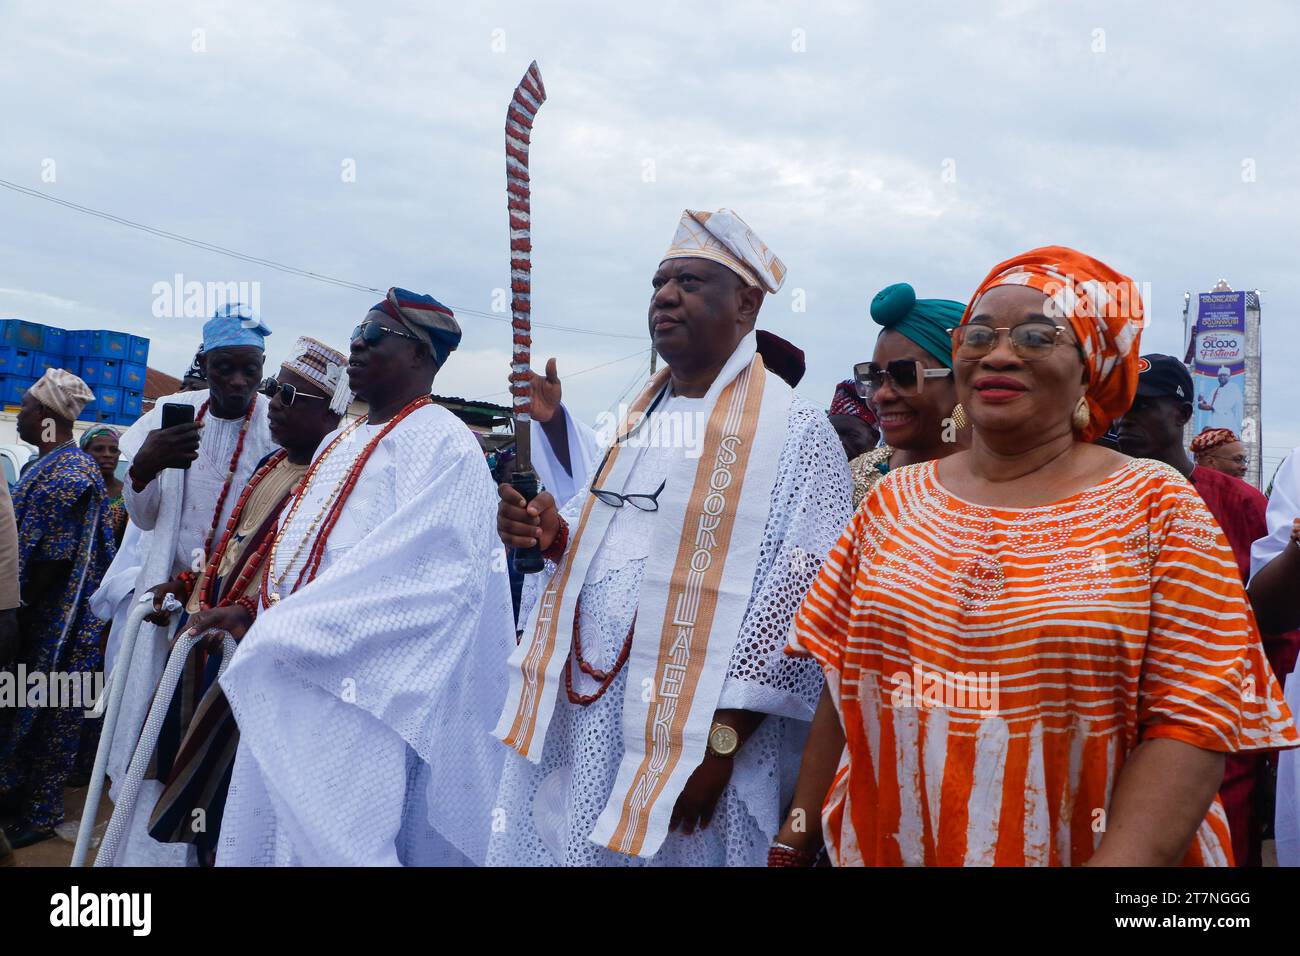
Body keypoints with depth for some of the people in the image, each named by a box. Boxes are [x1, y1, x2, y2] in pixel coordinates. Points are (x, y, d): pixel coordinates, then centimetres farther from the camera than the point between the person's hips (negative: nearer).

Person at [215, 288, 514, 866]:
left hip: (355, 690, -9)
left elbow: (422, 572, -22)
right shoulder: (340, 443, 19)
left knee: (325, 839, -5)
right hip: (290, 681, 9)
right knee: (267, 832, 14)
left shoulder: (439, 442, -10)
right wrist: (260, 620, 5)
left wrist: (273, 628, -20)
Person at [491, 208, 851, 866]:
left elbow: (802, 601, -17)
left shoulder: (796, 432, -9)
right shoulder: (637, 422, 13)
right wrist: (548, 535, 0)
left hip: (689, 734, -6)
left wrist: (721, 738, -19)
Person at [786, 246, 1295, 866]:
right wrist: (801, 825, -1)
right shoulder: (893, 500, 2)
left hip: (1081, 850, -2)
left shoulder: (1158, 506, -7)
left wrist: (1117, 862, -24)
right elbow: (843, 679, 6)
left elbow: (1190, 724, -13)